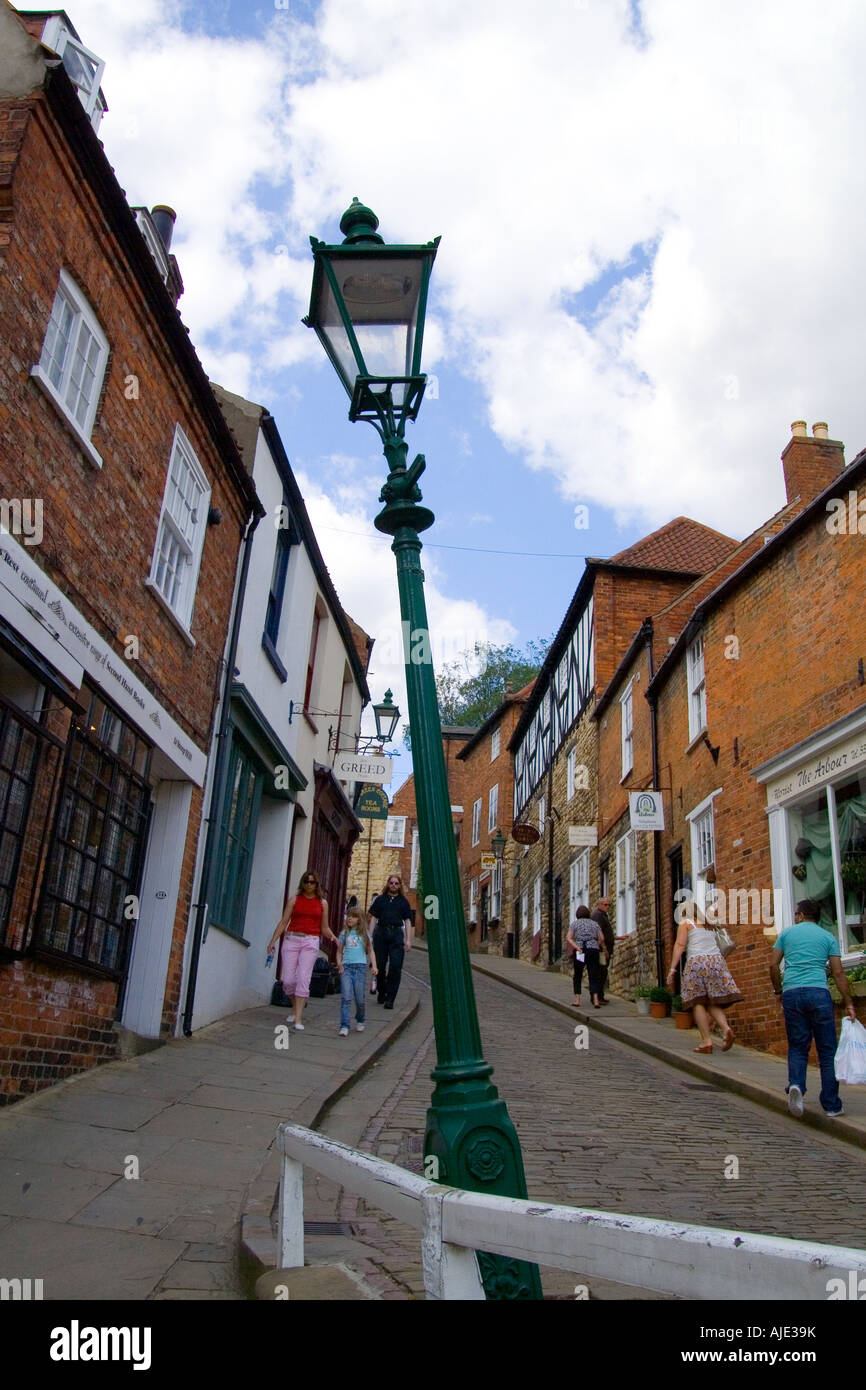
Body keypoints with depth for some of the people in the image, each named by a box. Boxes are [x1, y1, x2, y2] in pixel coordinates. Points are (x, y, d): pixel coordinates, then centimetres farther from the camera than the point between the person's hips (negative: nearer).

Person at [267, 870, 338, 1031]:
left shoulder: (322, 903, 11)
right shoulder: (294, 900, 8)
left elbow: (324, 928, 13)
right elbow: (283, 922, 7)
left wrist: (333, 937, -6)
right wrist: (273, 942, 0)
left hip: (311, 942, 0)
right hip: (291, 939, 1)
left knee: (303, 979, -10)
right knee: (288, 980, -3)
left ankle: (298, 1020, -8)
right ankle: (295, 1009, 24)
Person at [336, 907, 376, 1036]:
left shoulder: (364, 933, 11)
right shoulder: (344, 933, 13)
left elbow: (370, 951, 14)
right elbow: (339, 951, 15)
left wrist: (374, 965, 1)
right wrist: (339, 963, -4)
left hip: (360, 967, 0)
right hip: (346, 967, 0)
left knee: (360, 999, 0)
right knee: (346, 998, -11)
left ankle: (360, 1021, 26)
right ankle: (344, 1027, -10)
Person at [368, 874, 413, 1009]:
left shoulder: (403, 901, 11)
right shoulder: (380, 899, 11)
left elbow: (407, 921, 9)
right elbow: (373, 918, 10)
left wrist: (408, 940, 0)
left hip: (396, 934, -1)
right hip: (381, 933, 1)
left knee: (395, 967, -9)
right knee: (380, 966, 5)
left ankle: (390, 998, -5)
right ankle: (381, 992, 28)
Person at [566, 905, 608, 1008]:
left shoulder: (574, 923, 11)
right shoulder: (595, 923, 15)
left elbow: (568, 938, -5)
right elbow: (601, 938, 1)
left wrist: (577, 948, -13)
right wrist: (604, 949, 17)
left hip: (579, 952, -1)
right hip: (593, 950, 1)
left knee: (578, 976, 15)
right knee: (594, 976, 3)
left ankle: (577, 1000, 9)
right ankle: (596, 1000, -13)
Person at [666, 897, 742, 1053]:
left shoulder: (685, 923, 9)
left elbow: (680, 945, -2)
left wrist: (672, 968, -5)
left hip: (697, 960, -5)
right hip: (716, 960, 5)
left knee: (699, 1002, -1)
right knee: (713, 1003, 8)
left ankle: (706, 1040, -9)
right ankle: (726, 1028, -18)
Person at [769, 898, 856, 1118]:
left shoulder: (786, 933, 15)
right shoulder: (828, 937, 13)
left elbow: (773, 965, 9)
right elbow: (838, 973, 5)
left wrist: (779, 991, 20)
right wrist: (849, 1004, 7)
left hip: (791, 993, 1)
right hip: (818, 992, -1)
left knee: (797, 1047, 9)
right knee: (827, 1050, 6)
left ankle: (796, 1084, -16)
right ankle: (831, 1105, 7)